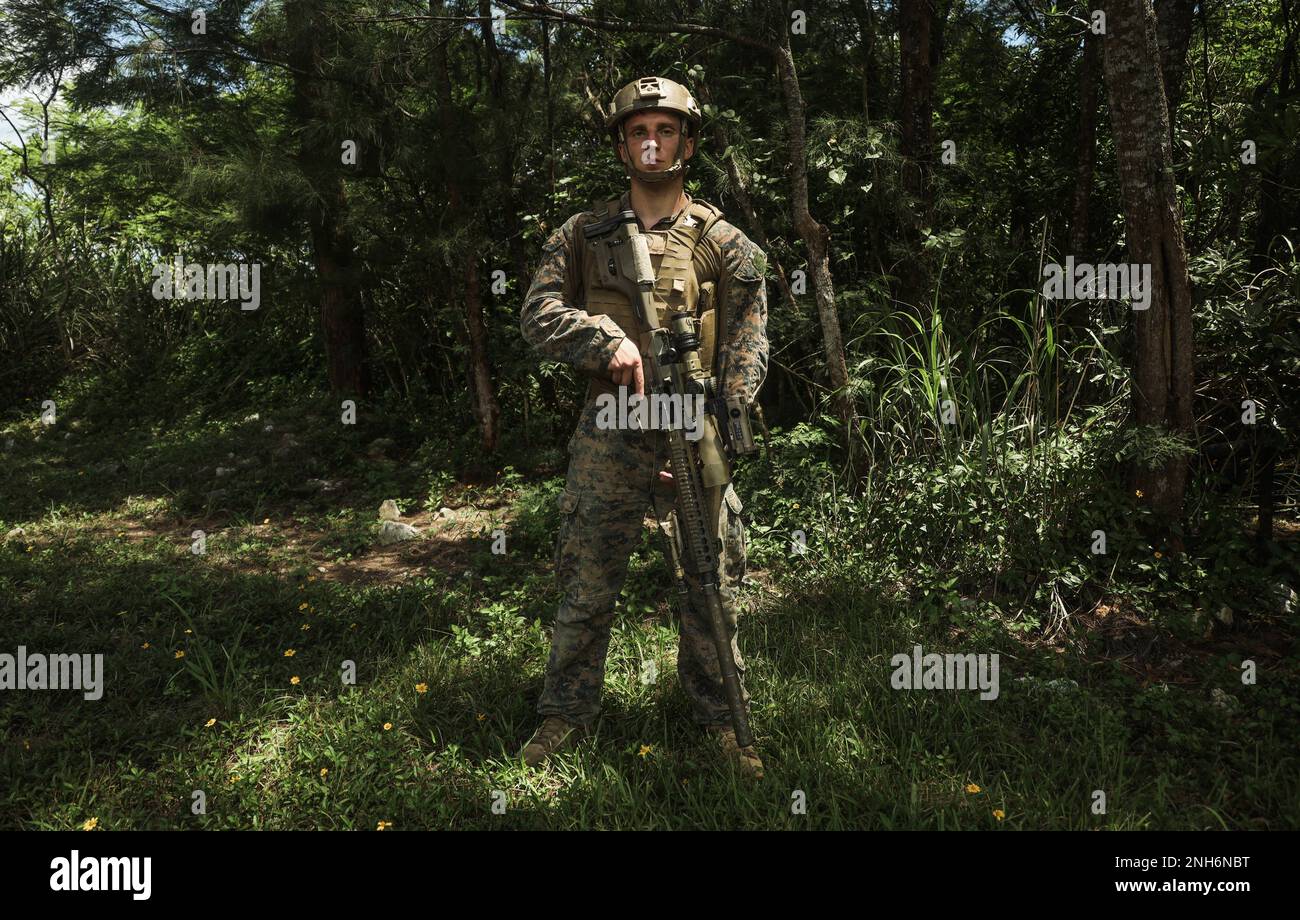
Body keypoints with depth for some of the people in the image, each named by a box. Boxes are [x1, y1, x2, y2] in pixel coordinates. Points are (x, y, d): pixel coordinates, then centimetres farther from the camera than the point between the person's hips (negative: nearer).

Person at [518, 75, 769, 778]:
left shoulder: (725, 244, 1)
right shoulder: (584, 235, 6)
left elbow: (746, 354, -2)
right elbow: (538, 313, -4)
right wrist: (607, 339, -22)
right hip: (607, 438, 1)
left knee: (712, 589, 8)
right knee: (585, 588, 10)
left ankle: (721, 719, 28)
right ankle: (568, 713, 29)